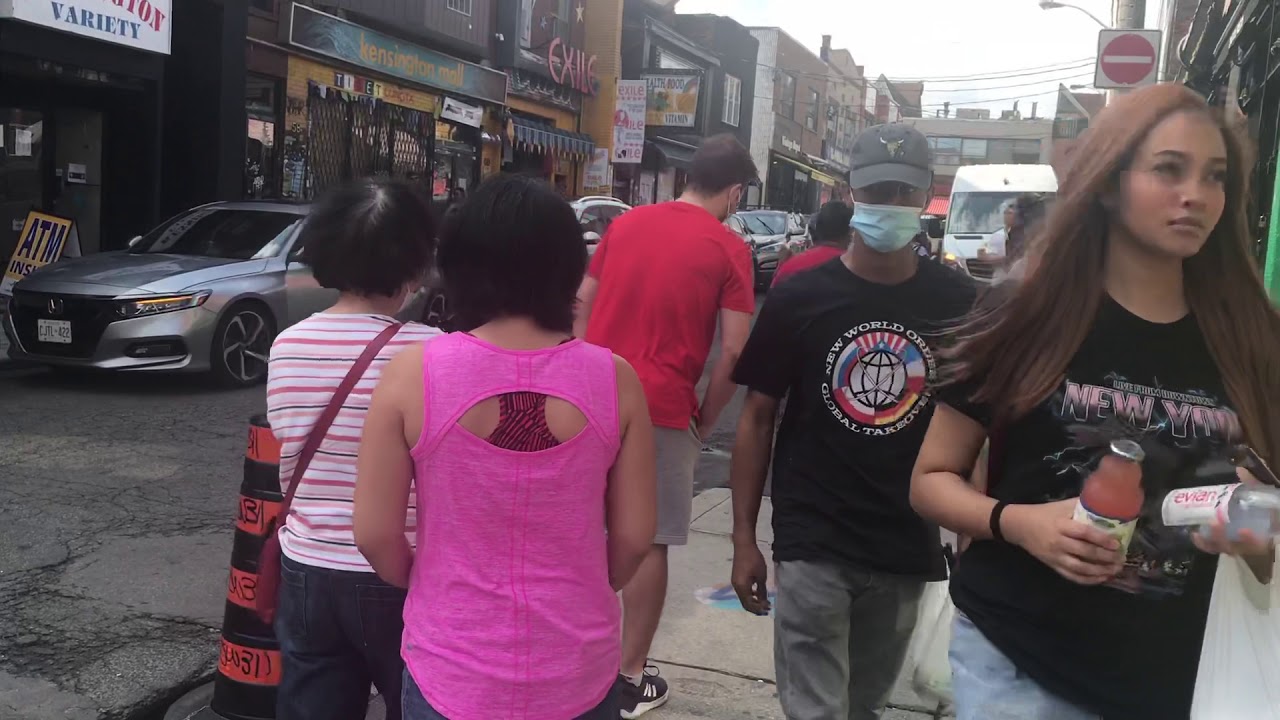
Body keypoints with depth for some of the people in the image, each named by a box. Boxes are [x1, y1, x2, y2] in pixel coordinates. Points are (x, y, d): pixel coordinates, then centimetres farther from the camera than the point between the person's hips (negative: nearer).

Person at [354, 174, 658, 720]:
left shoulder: (412, 374, -14)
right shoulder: (613, 378, -12)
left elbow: (375, 535, -8)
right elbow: (634, 537, -5)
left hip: (450, 672, -1)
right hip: (578, 673, 1)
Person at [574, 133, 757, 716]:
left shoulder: (625, 222, 9)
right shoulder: (729, 248, -5)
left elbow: (581, 306, 11)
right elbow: (733, 350, -10)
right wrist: (706, 419, 2)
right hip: (662, 409, -4)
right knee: (648, 542, 7)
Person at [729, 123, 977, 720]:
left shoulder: (958, 303, -2)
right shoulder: (799, 298, -6)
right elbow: (758, 418, -2)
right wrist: (744, 538, -4)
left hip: (908, 548, 3)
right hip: (813, 545, -2)